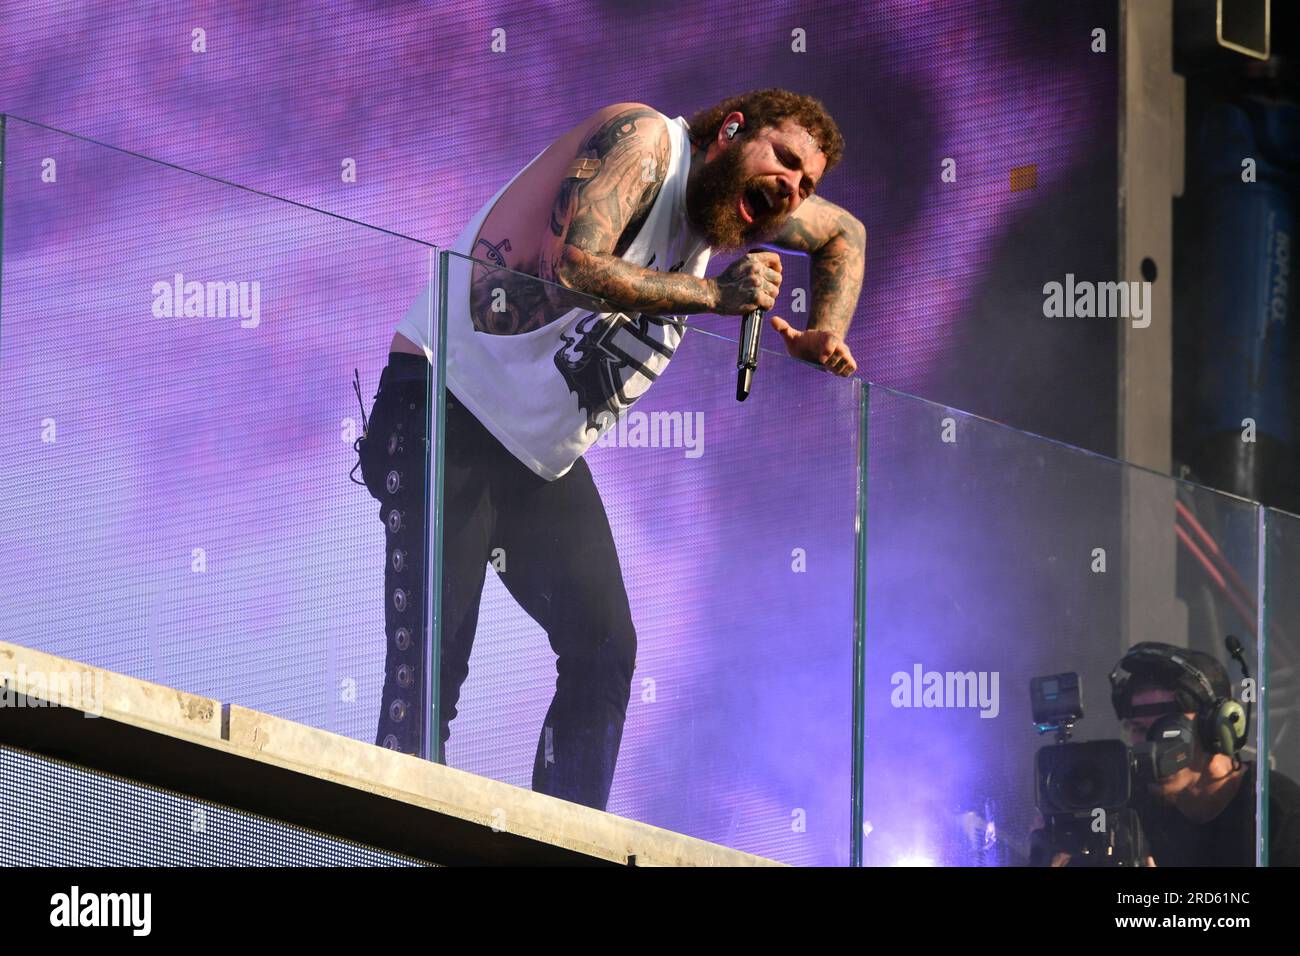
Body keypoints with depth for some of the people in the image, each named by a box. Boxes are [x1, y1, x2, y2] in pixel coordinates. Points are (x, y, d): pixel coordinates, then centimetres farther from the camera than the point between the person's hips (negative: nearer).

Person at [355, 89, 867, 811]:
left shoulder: (730, 192, 8)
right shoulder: (645, 141, -16)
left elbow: (845, 234, 26)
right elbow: (579, 265, -31)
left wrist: (826, 335, 8)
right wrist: (719, 296, -22)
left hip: (546, 454, 9)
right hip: (448, 406, -9)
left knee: (605, 650, -2)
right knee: (432, 658, -16)